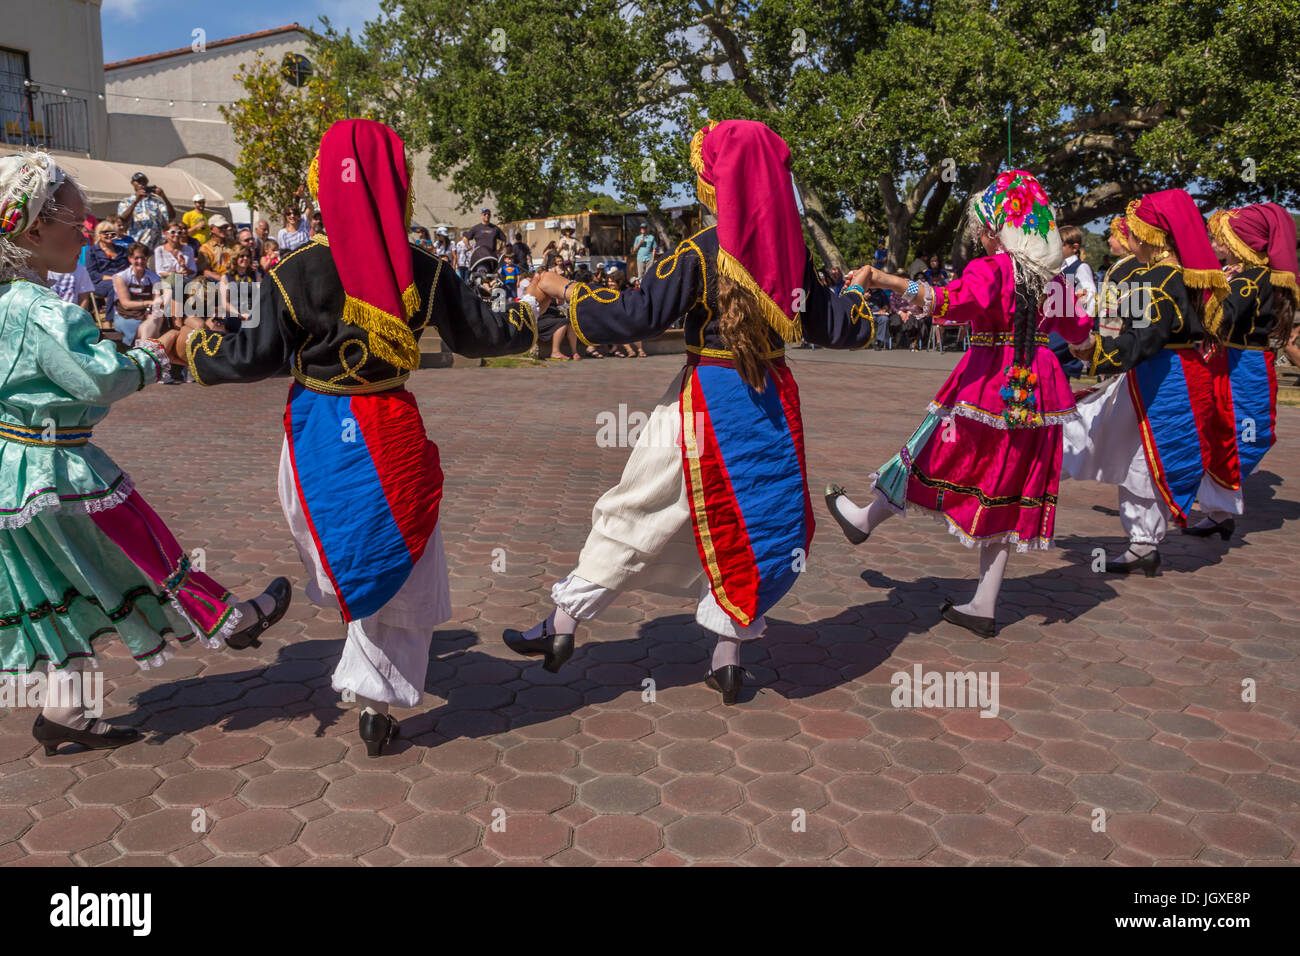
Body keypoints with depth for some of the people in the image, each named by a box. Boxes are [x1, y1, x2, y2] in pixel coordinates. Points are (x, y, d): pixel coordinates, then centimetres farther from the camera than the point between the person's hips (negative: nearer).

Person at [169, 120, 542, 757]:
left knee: (342, 553, 20)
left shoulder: (297, 273, -10)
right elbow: (481, 333, 2)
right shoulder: (421, 270, -6)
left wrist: (192, 346, 14)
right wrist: (528, 316, 23)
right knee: (398, 563, 12)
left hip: (322, 436, 0)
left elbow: (256, 357, -5)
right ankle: (377, 698, 18)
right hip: (392, 435, 0)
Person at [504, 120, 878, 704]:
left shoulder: (703, 250, -14)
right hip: (774, 399, 5)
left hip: (710, 399, -5)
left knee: (637, 513, 6)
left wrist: (566, 292, -2)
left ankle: (564, 623, 15)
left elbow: (638, 314, -14)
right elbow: (828, 325, 13)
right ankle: (728, 656, 21)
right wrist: (858, 295, 35)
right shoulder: (792, 250, 3)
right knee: (752, 519, 15)